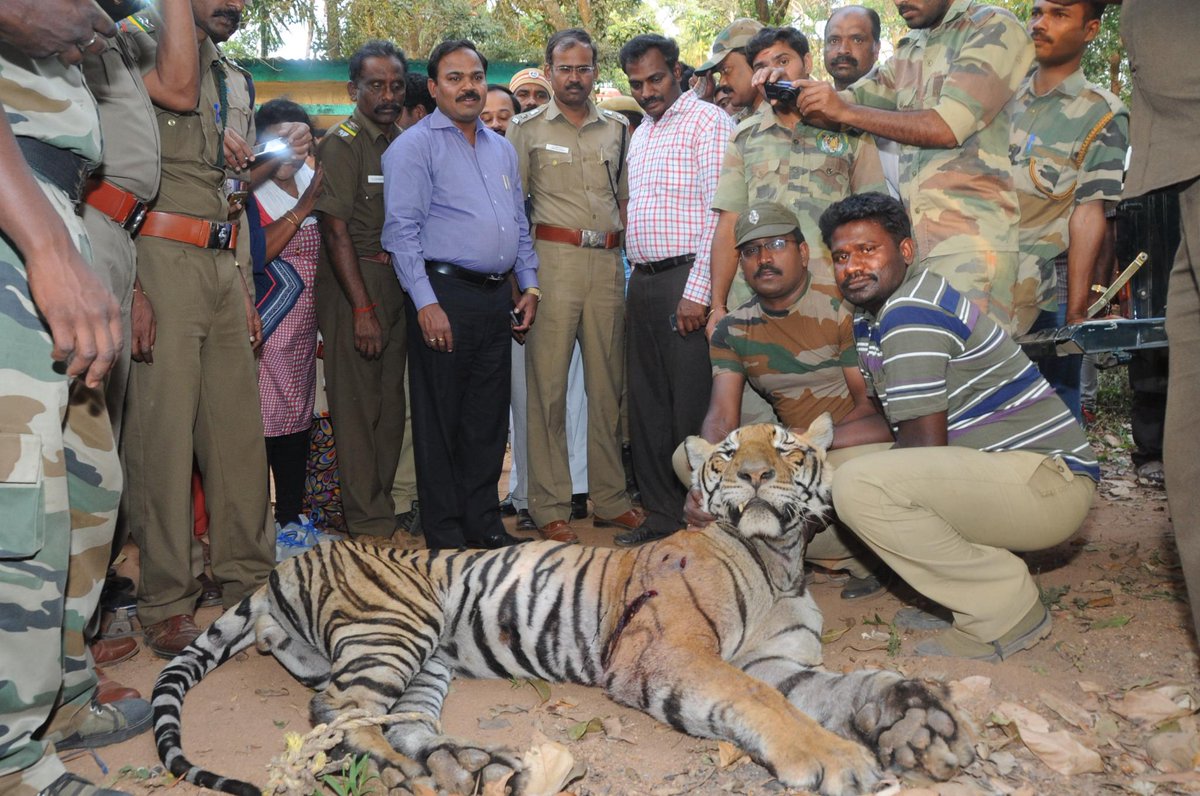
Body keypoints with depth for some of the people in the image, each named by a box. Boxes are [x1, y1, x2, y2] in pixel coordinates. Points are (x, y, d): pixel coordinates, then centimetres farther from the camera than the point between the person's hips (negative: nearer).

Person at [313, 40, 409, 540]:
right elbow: (337, 232, -13)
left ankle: (388, 502, 23)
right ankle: (368, 518, 4)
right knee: (357, 402, -4)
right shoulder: (341, 144, -7)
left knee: (392, 398, 12)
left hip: (398, 283, 7)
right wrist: (363, 308, -18)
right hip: (353, 284, -7)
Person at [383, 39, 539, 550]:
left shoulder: (502, 149, 19)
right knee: (441, 420, 0)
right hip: (445, 294, -6)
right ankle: (445, 535, 10)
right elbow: (403, 229, -10)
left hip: (497, 297, 7)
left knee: (489, 416, 11)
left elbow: (520, 224, 23)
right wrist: (426, 302, -18)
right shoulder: (415, 146, -2)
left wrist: (529, 285, 13)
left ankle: (483, 522, 22)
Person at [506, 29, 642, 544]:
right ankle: (549, 507, 3)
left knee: (607, 382, 7)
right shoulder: (527, 128, 6)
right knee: (548, 382, -5)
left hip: (608, 261, 4)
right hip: (554, 258, -3)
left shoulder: (617, 128, 16)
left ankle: (610, 499, 17)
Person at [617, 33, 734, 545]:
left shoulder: (708, 122, -4)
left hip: (686, 280, -8)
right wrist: (637, 281, 16)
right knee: (646, 406, 10)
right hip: (642, 283, 8)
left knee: (691, 408, -6)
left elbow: (720, 212, -14)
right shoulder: (639, 136, 21)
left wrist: (697, 291, -20)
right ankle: (662, 516, 20)